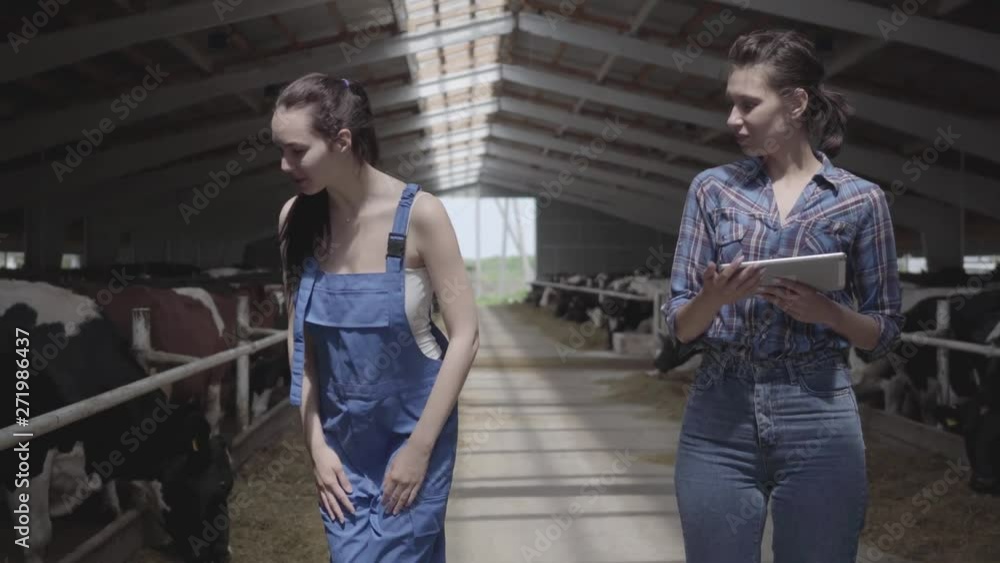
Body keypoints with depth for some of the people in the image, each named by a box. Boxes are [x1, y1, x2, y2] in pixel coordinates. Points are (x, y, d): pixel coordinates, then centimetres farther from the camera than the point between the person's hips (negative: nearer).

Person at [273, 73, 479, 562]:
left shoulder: (418, 214, -18)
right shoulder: (296, 219, -6)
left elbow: (465, 336, -15)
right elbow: (299, 337, 1)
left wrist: (419, 447, -15)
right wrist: (316, 443, -2)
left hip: (414, 426, -4)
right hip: (340, 433, 4)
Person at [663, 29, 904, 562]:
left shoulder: (861, 199, 1)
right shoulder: (712, 188, 5)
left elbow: (884, 332, 6)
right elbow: (678, 326, 3)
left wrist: (826, 311, -13)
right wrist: (715, 298, -18)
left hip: (819, 419, -1)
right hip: (718, 417, 1)